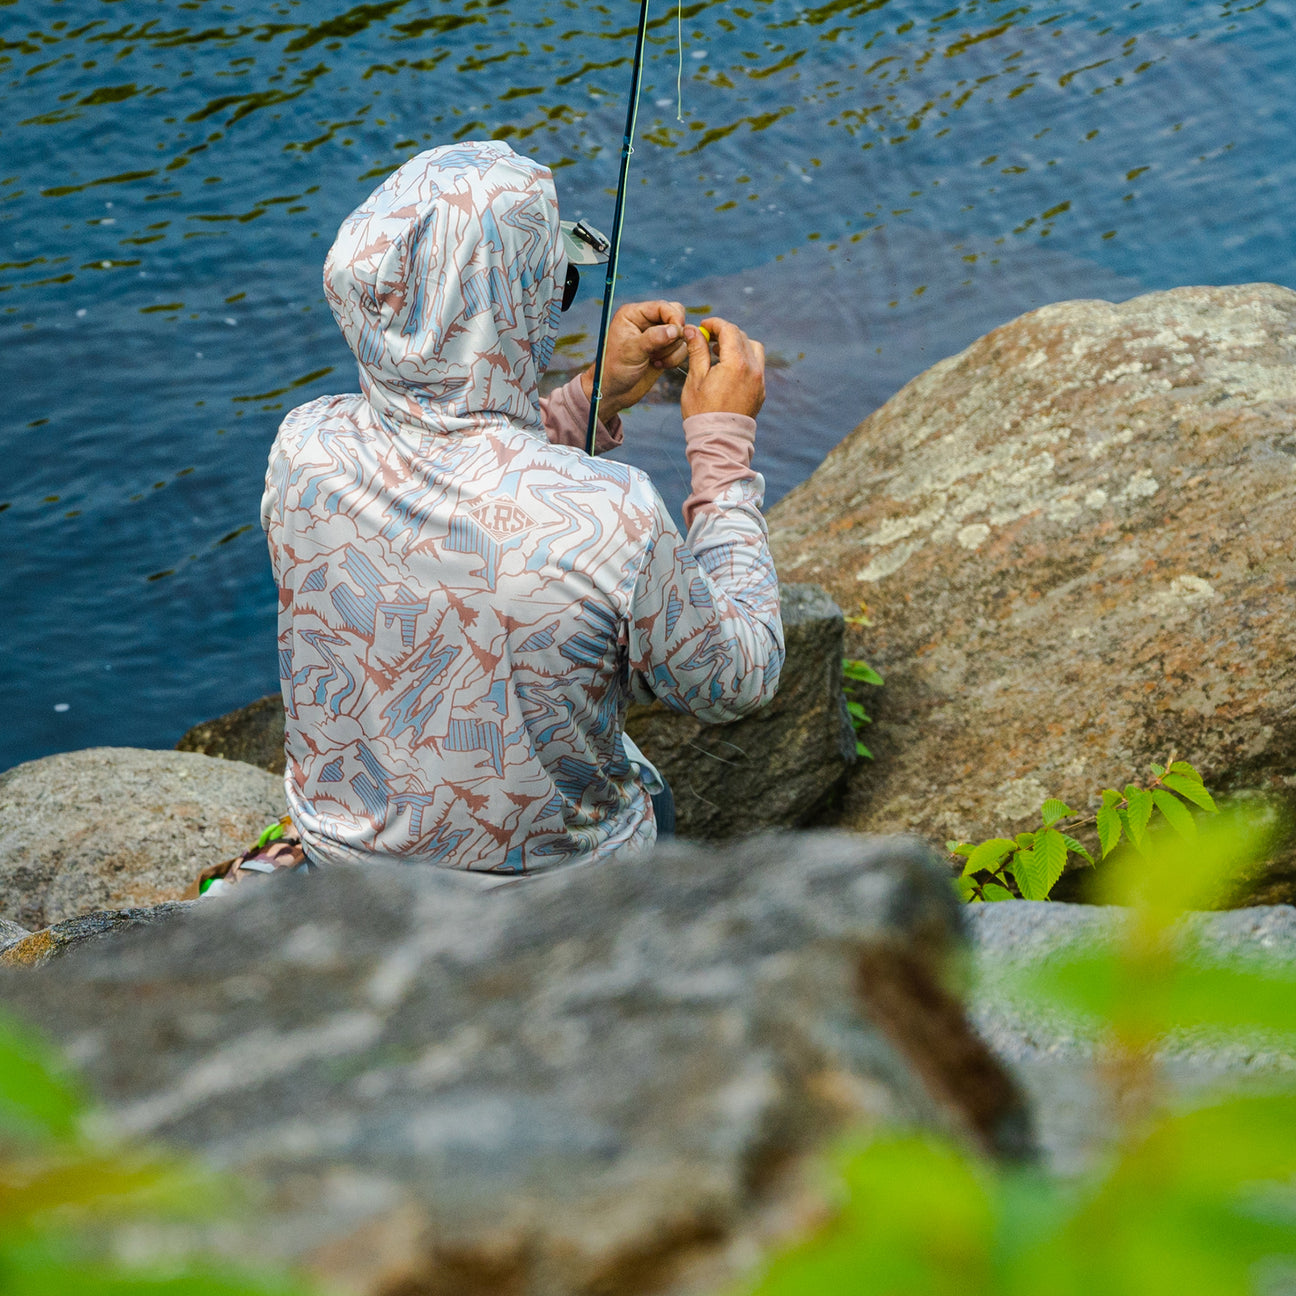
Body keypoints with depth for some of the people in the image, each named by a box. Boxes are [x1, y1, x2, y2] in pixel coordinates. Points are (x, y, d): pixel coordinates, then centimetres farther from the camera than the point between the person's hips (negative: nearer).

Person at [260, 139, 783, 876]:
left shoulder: (305, 452, -20)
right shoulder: (610, 520, -36)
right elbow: (738, 682, -15)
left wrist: (592, 399, 1)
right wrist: (724, 442, -9)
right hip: (554, 892, -3)